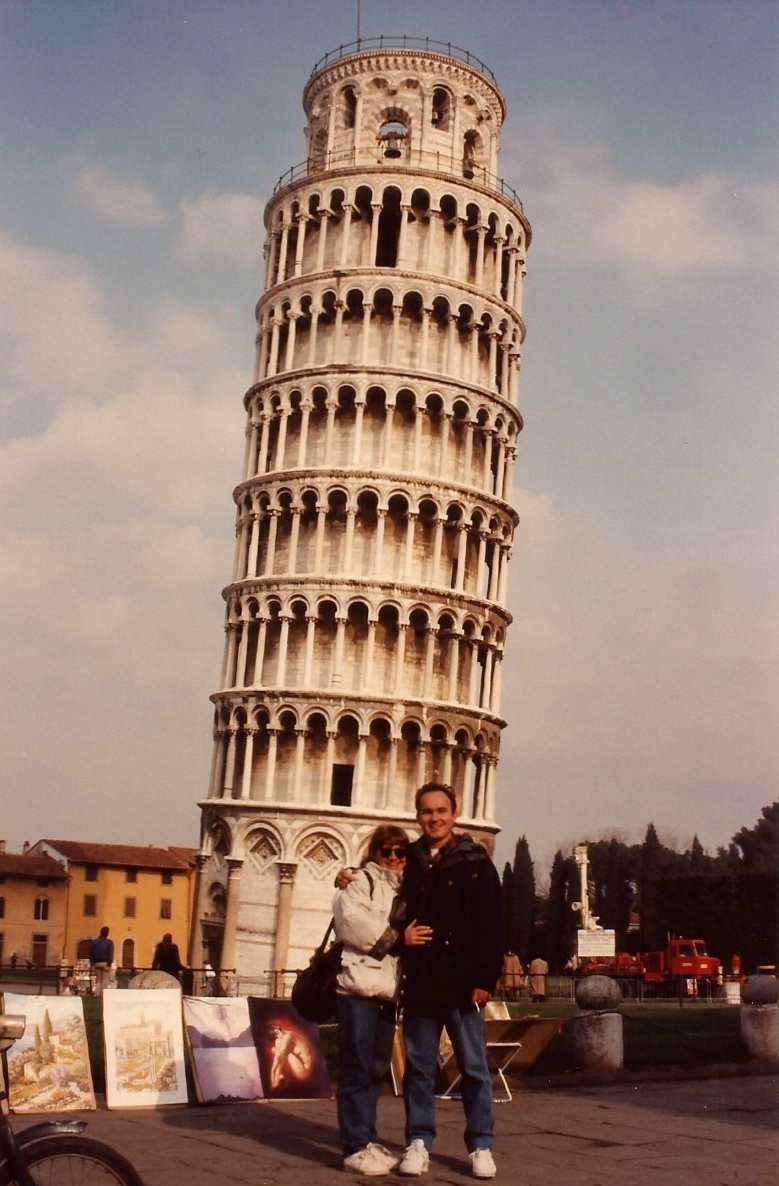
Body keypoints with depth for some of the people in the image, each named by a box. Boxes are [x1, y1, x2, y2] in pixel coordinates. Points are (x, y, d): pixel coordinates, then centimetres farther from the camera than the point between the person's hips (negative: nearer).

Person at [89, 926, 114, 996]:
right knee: (105, 980, 1)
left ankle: (97, 993, 1)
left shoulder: (94, 942, 7)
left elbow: (91, 954, 4)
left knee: (98, 979, 13)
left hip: (96, 964, 3)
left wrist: (92, 965, 4)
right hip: (105, 963, -3)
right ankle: (102, 994, -6)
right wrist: (108, 965, -10)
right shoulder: (109, 942, -3)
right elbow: (111, 954, -9)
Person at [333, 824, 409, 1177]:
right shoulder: (361, 881, 0)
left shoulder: (404, 889, 21)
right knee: (357, 1068, -5)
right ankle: (356, 1147, -1)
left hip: (388, 988, 7)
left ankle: (366, 1139, 21)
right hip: (359, 984, -7)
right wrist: (394, 937, -16)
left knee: (378, 1068, 11)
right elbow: (349, 919, -16)